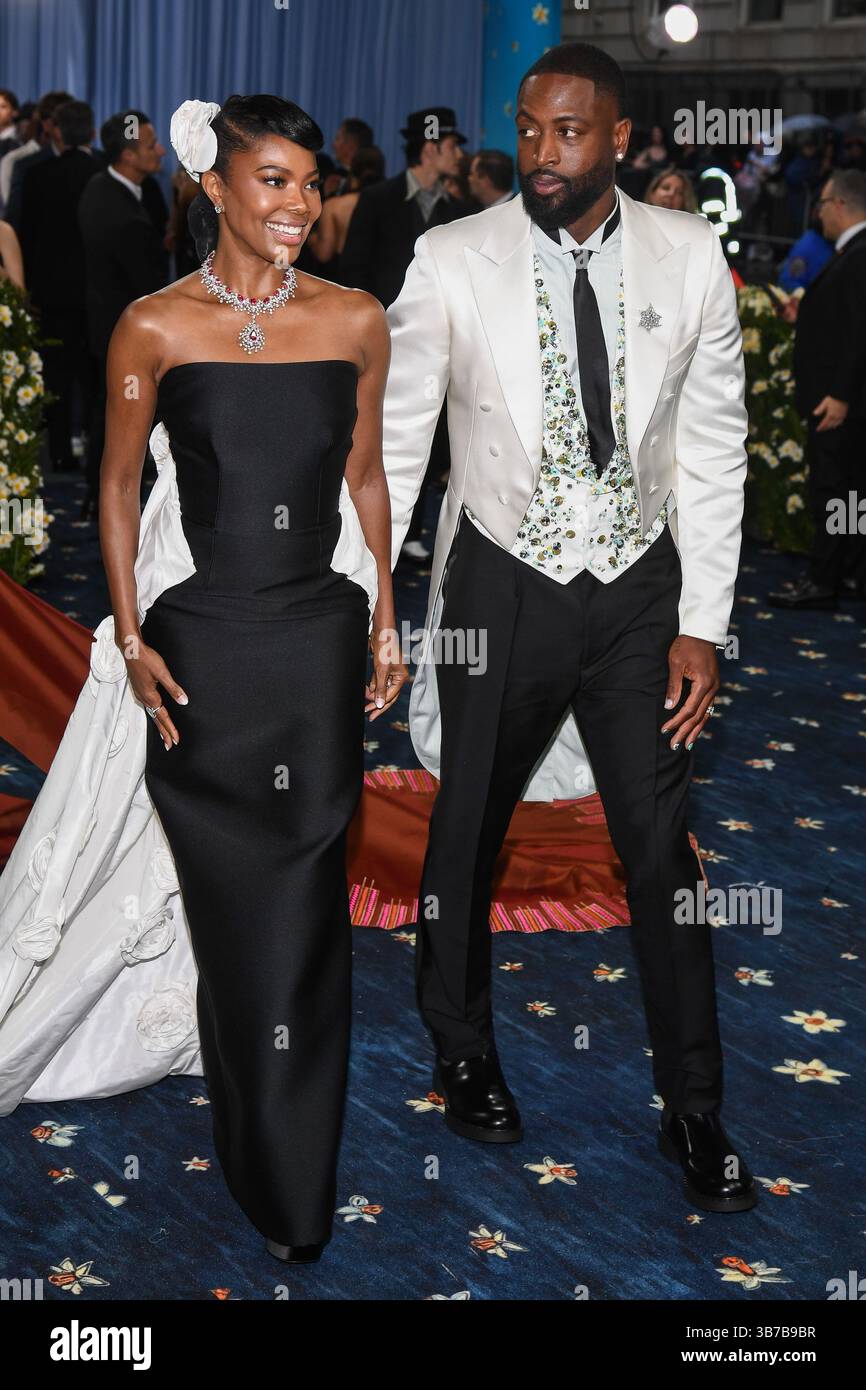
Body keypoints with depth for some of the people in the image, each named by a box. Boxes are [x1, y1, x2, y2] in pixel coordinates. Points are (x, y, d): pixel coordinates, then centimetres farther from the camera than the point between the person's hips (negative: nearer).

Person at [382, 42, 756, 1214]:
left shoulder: (689, 256, -5)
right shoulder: (452, 261, -9)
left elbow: (713, 448, -1)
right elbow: (391, 441, -3)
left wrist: (702, 625, -3)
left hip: (639, 590, 1)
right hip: (501, 588, -1)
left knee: (663, 852, 5)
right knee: (467, 835, 14)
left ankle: (695, 1112, 21)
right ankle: (462, 1048, 38)